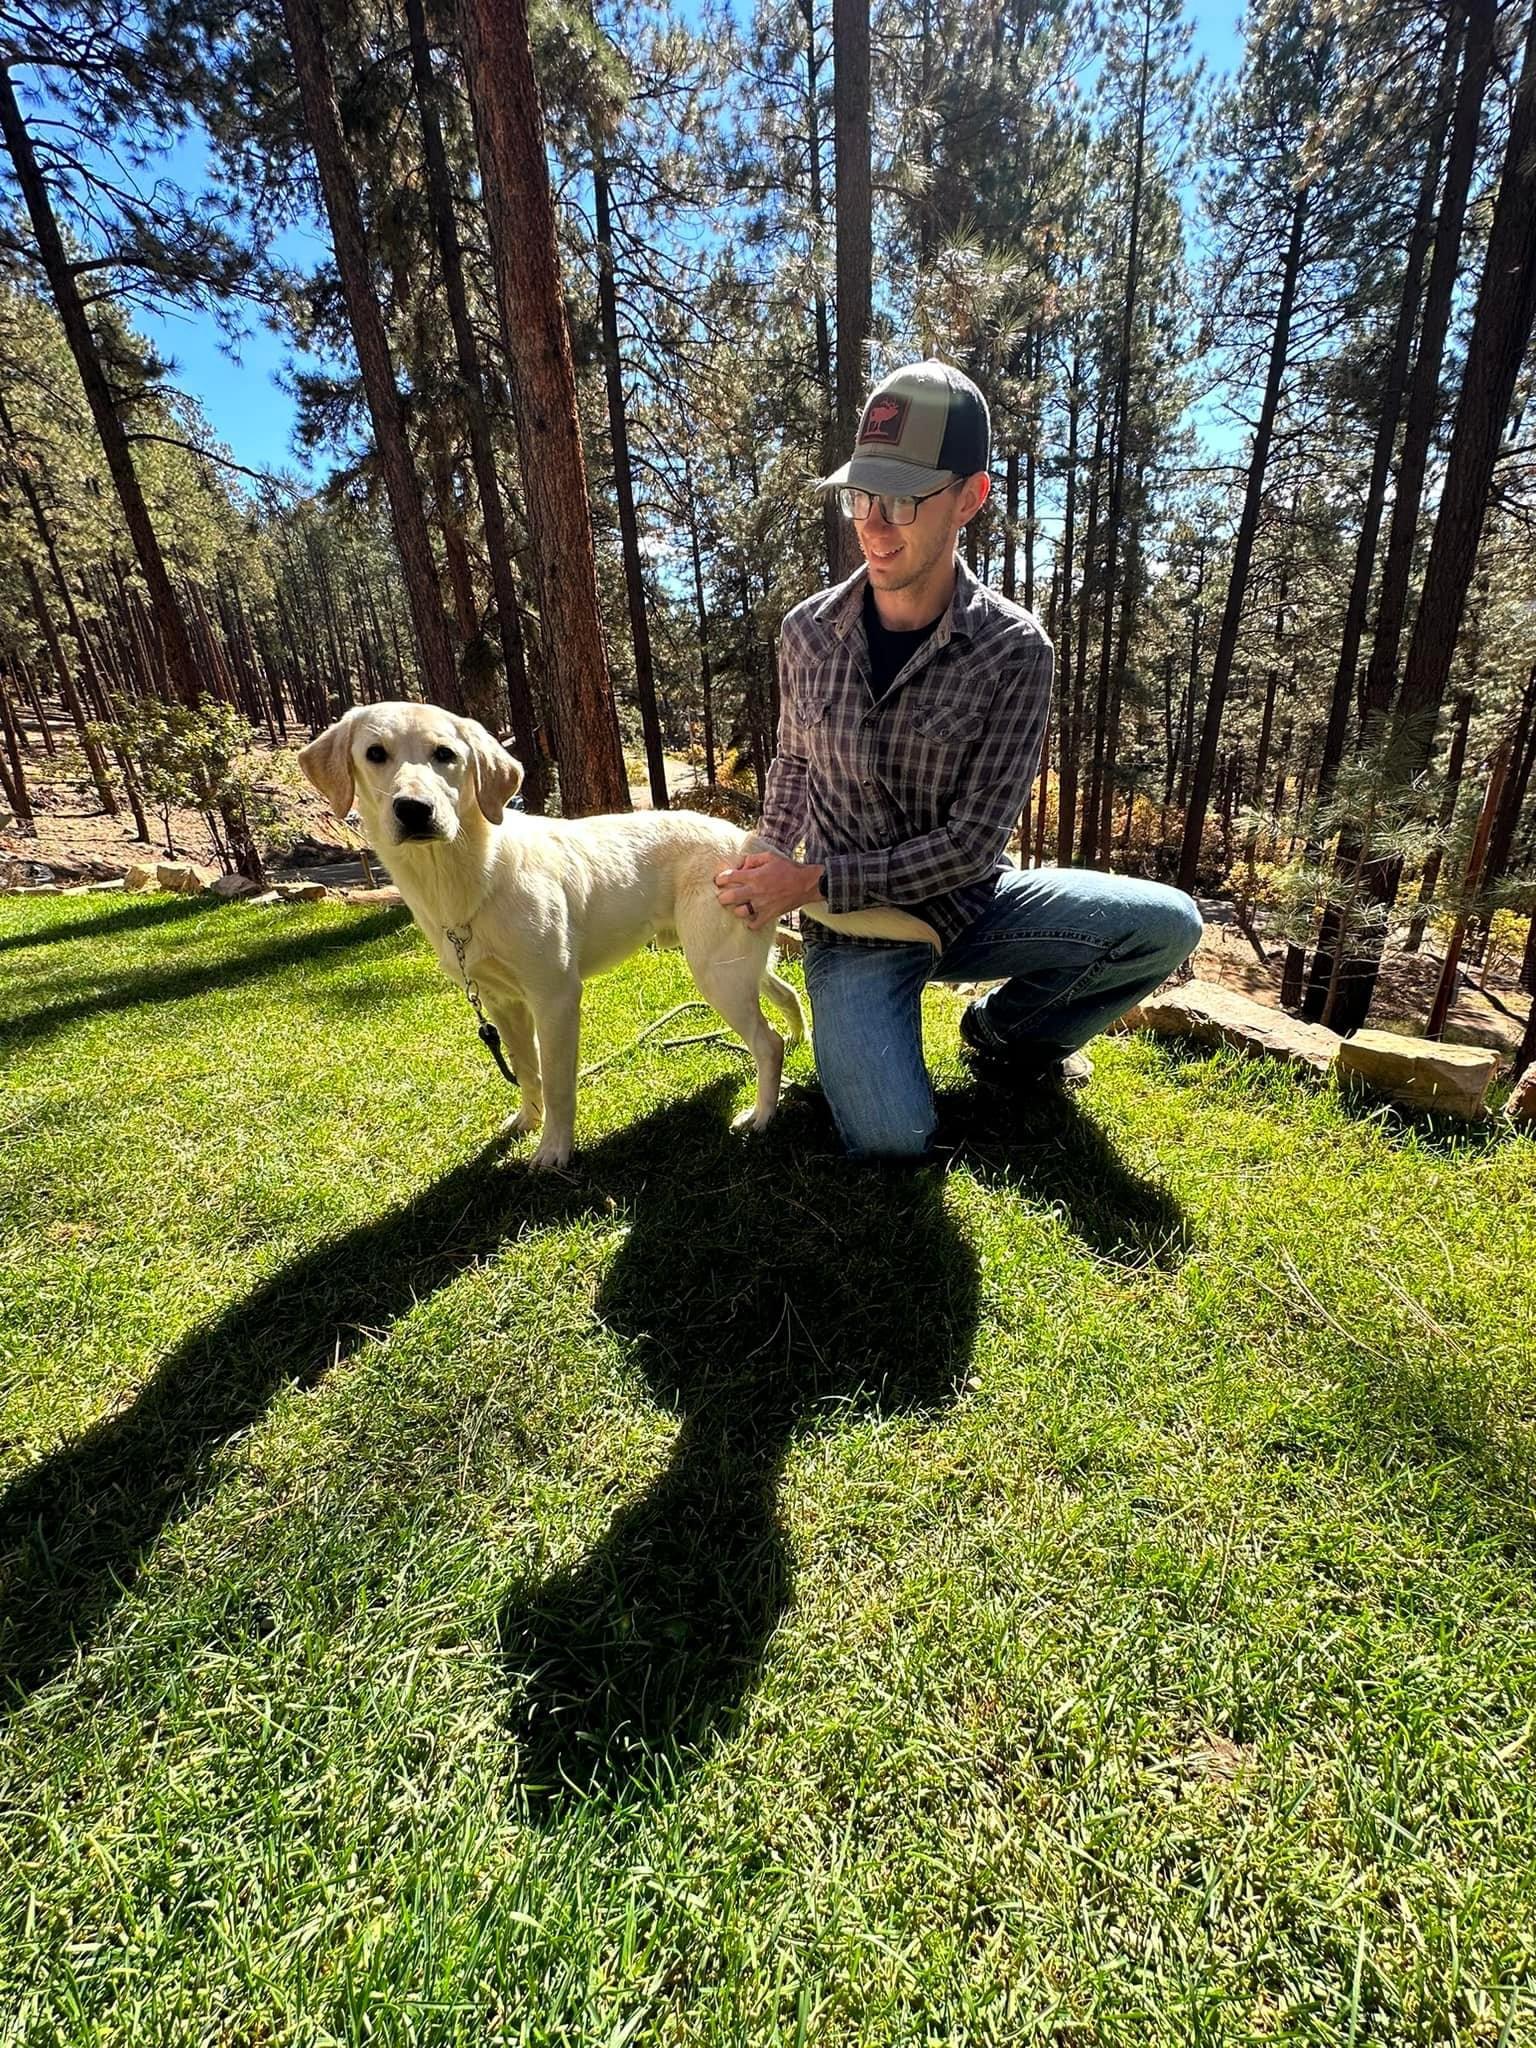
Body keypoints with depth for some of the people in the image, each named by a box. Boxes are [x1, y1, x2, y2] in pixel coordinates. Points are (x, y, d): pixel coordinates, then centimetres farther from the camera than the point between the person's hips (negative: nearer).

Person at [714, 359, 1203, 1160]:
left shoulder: (1013, 650, -13)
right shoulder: (807, 632, -4)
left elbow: (973, 841, -17)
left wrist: (815, 882, -20)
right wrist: (766, 876, 15)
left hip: (972, 903, 1)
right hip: (855, 928, -1)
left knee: (1165, 922, -20)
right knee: (892, 1140, -23)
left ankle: (1006, 1034, 9)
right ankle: (863, 1036, 15)